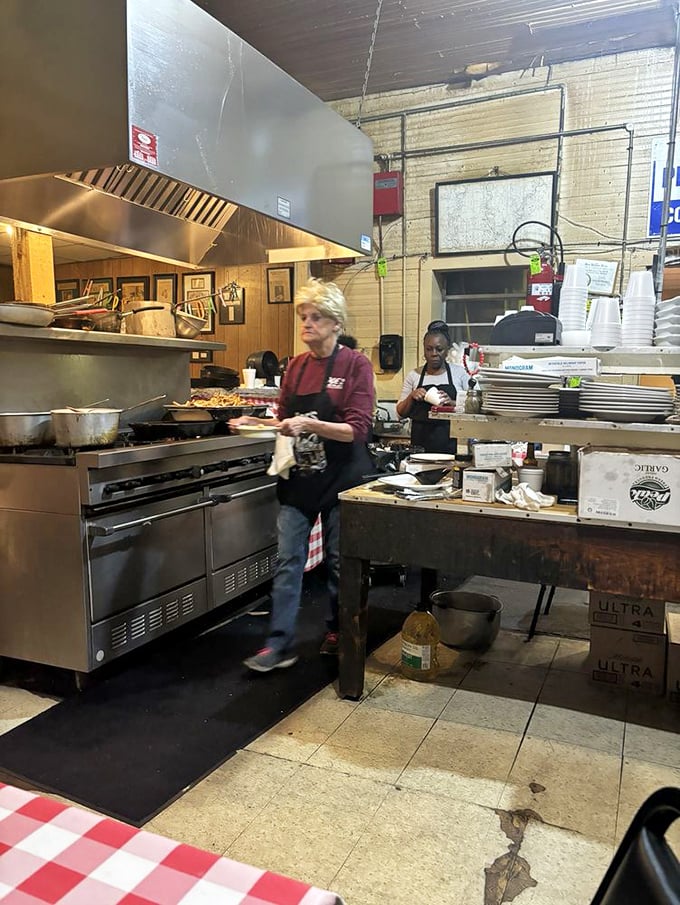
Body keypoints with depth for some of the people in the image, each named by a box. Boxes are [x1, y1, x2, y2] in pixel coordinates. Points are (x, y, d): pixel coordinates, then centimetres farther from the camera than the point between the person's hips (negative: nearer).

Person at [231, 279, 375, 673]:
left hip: (340, 478, -4)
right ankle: (281, 644, 10)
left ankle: (338, 632, 30)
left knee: (339, 561, 10)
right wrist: (256, 423, -3)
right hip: (299, 477, 4)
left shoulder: (356, 364, -8)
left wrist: (309, 424, -28)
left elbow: (356, 430, -16)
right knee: (288, 560, 2)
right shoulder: (296, 366, 7)